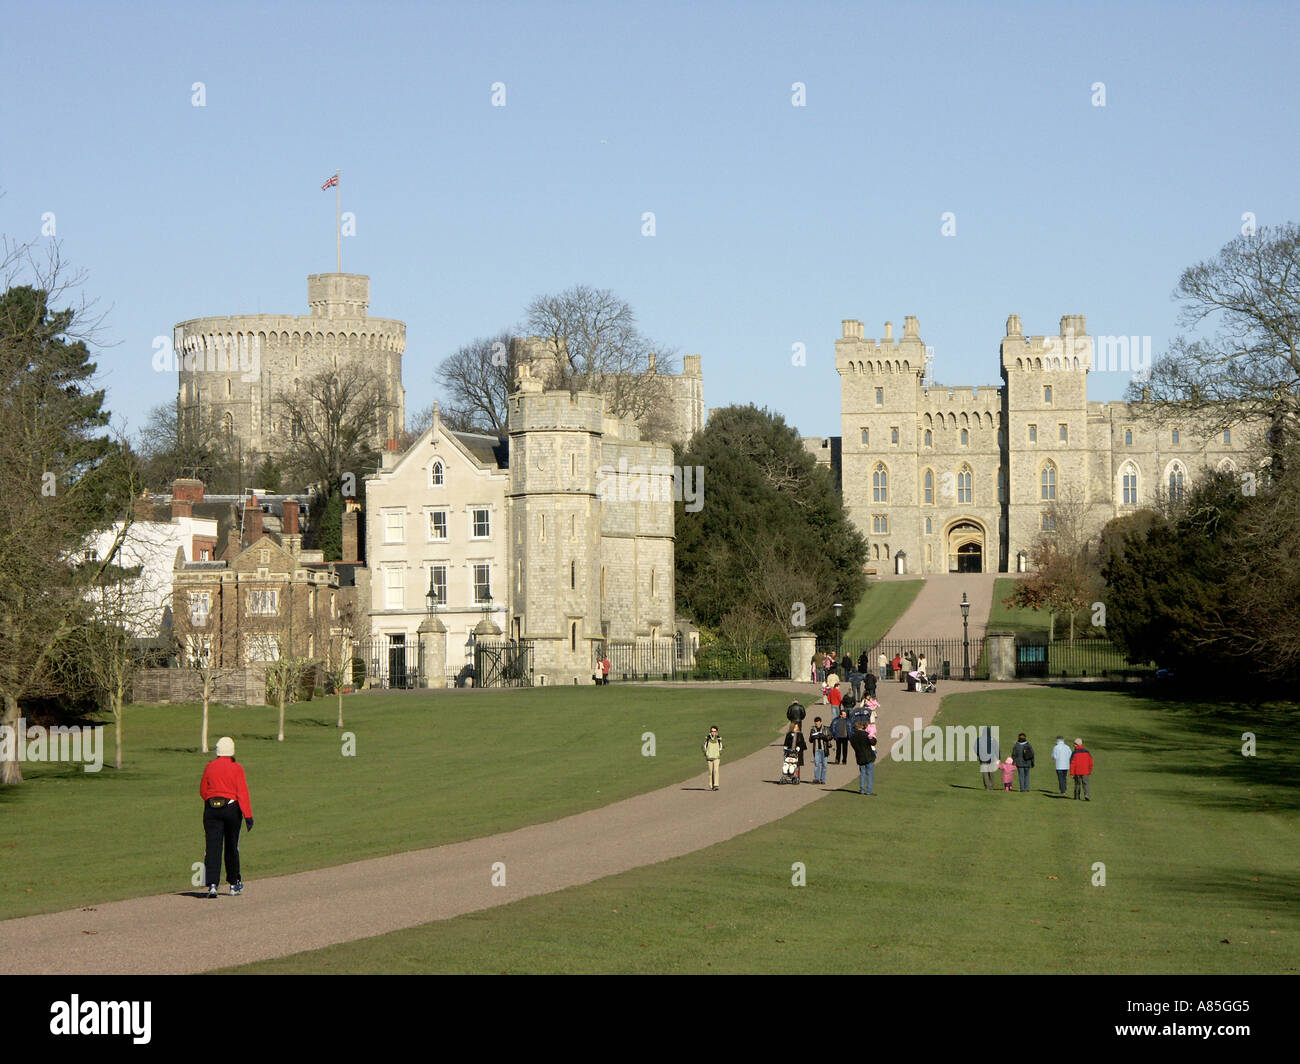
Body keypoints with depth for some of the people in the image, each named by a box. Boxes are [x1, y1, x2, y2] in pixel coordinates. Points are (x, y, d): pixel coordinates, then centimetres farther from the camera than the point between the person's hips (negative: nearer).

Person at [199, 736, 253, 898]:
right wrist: (248, 816, -13)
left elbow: (203, 791, 11)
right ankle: (234, 884, 25)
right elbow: (242, 793, -12)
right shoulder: (236, 768, -5)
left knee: (213, 847, -4)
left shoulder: (210, 767, 3)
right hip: (232, 808, -1)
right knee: (231, 847, 13)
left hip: (212, 809, 1)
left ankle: (212, 884, -18)